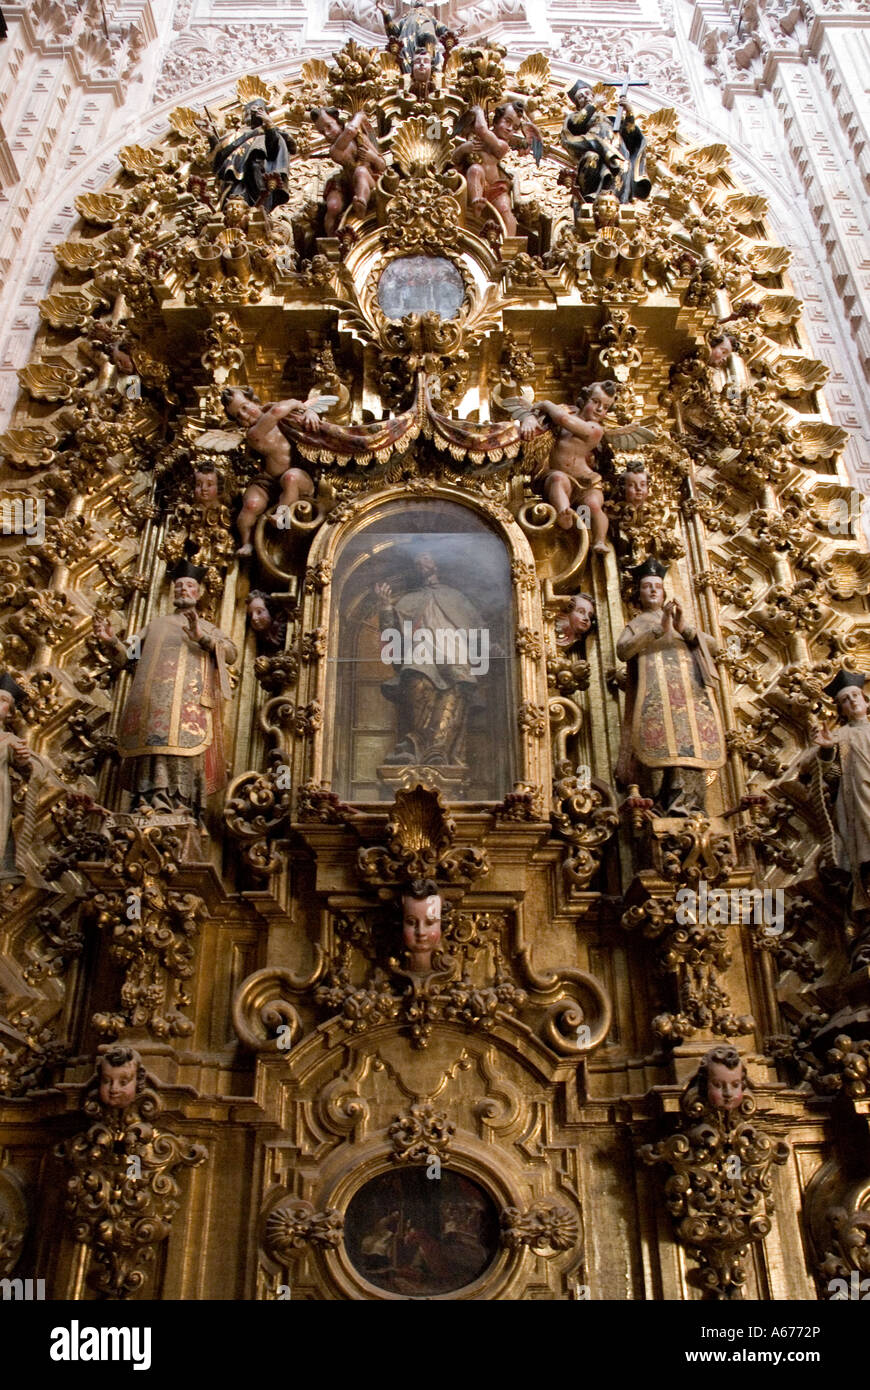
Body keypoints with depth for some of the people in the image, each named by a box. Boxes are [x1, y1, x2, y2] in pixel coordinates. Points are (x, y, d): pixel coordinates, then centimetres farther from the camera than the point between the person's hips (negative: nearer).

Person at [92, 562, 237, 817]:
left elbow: (231, 653, 6)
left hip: (189, 702, -1)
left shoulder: (208, 628, 26)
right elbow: (126, 657, 23)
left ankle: (180, 802, -25)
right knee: (153, 741, -16)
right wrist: (110, 640, 2)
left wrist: (202, 638, -11)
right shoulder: (156, 625, 31)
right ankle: (148, 799, -23)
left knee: (182, 745, -19)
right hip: (152, 699, 2)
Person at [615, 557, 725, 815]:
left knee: (691, 742, -17)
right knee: (670, 742, -22)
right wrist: (658, 630, -10)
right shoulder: (635, 625, 26)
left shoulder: (680, 621, 34)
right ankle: (679, 801, -26)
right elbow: (622, 650, 1)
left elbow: (712, 647, 16)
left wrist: (685, 629, -3)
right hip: (656, 692, -2)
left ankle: (684, 802, -22)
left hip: (691, 691, 3)